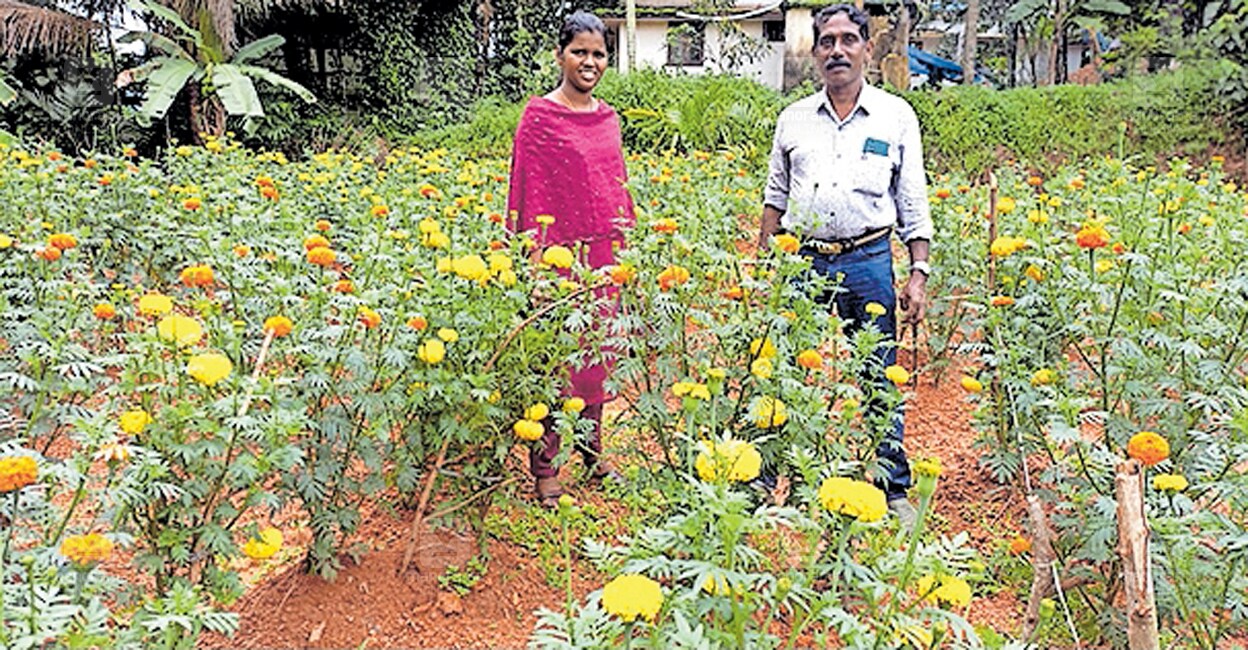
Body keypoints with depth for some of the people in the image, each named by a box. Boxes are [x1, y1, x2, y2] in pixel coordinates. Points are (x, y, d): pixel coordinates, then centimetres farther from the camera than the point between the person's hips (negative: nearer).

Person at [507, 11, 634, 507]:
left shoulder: (608, 117, 12)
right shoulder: (540, 116, -7)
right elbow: (530, 193, -9)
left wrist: (628, 236, 16)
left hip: (606, 254, 7)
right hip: (562, 255, -6)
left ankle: (591, 451, 29)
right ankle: (544, 466, 10)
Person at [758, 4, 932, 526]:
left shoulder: (896, 116, 7)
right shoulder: (793, 120, 12)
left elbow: (913, 204, 6)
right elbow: (775, 198, 17)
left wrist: (918, 273, -1)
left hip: (868, 263, -1)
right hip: (803, 262, 2)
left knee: (880, 382, 3)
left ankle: (894, 490, 17)